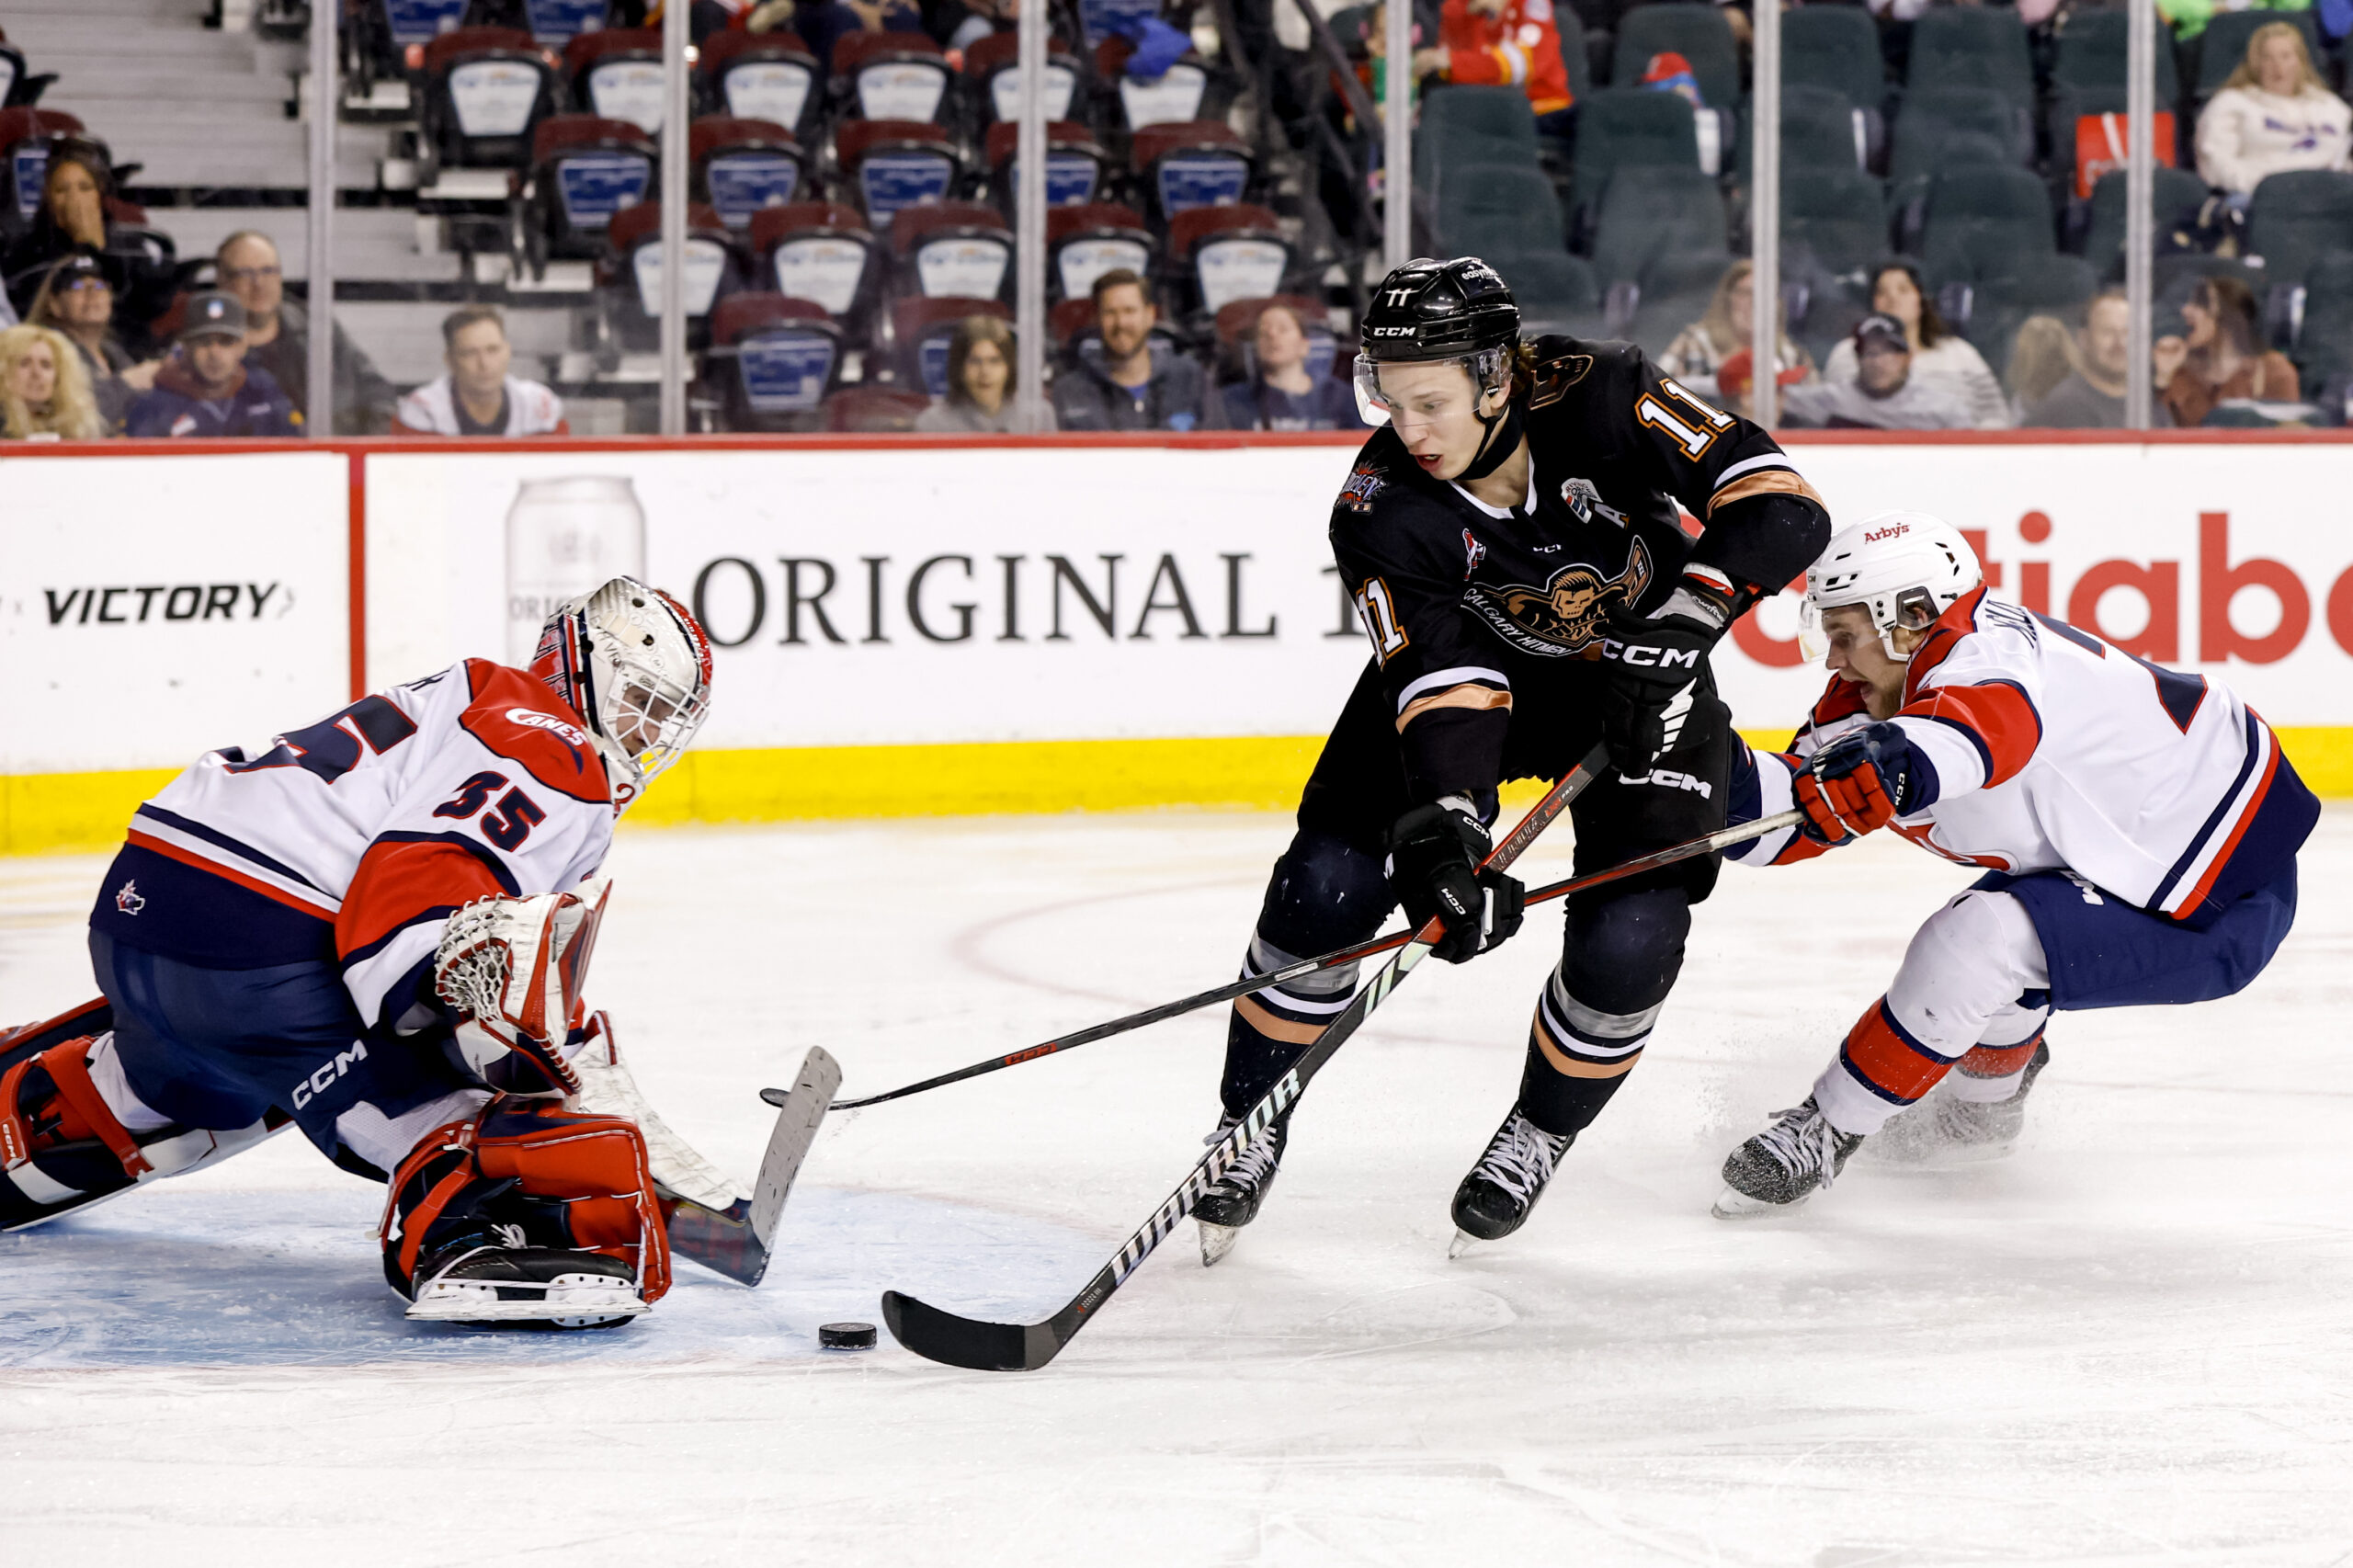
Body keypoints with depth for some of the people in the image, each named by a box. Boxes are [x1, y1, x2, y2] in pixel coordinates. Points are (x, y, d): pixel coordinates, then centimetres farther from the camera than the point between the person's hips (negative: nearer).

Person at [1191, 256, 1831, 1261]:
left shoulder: (1601, 397, -31)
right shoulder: (1383, 510, -26)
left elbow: (1780, 505, -30)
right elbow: (1439, 685, -32)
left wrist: (1676, 629, -38)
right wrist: (1443, 838, -47)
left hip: (1647, 679, -1)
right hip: (1477, 662, 1)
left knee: (1628, 941, -17)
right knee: (1325, 884, -13)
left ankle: (1539, 1137, 12)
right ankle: (1248, 1126, 8)